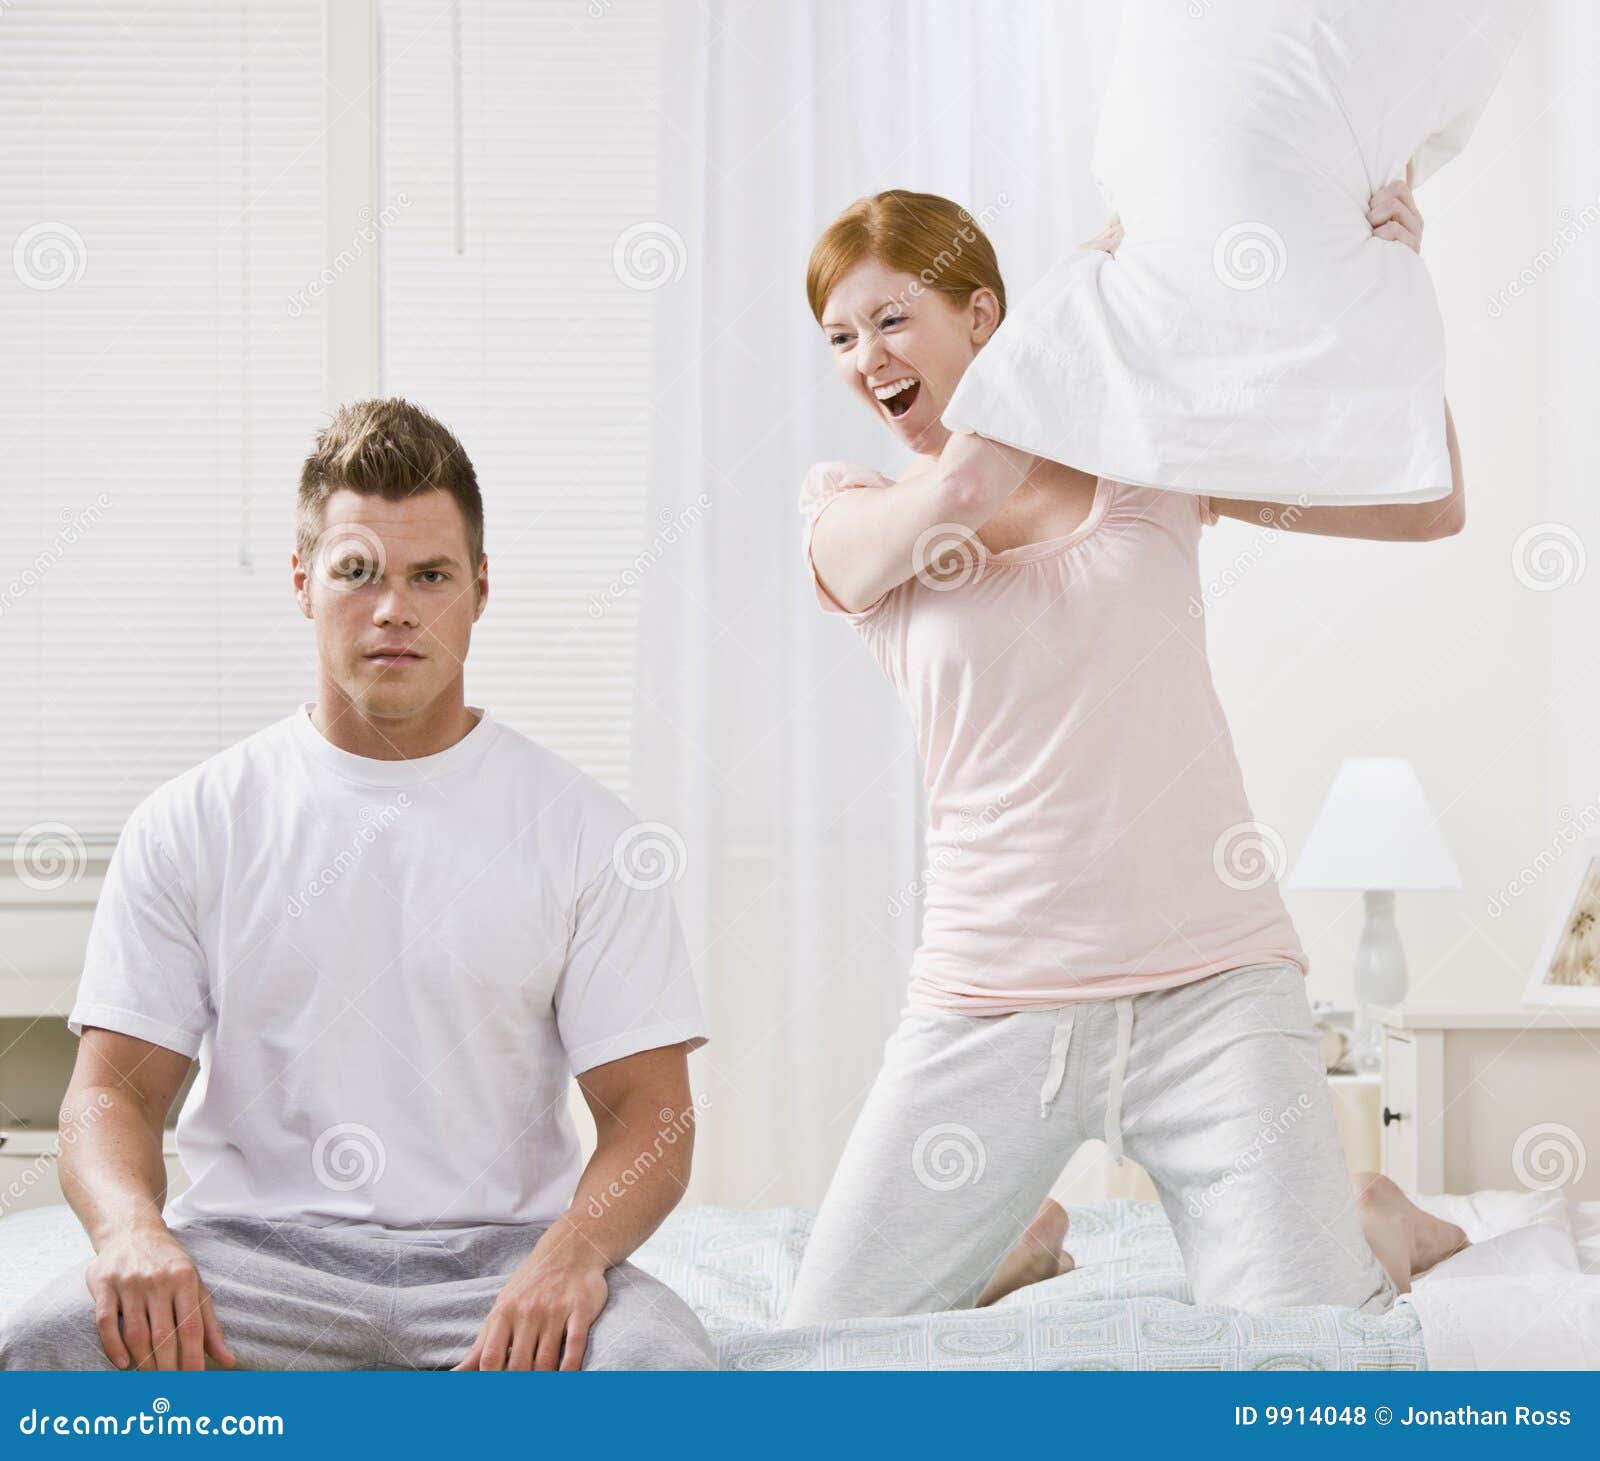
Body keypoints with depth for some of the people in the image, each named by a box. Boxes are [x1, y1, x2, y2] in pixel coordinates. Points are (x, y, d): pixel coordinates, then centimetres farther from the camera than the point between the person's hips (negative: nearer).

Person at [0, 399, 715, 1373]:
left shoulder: (585, 832, 7)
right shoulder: (189, 826, 9)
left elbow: (652, 1110, 1)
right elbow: (115, 1086, 5)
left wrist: (573, 1251, -21)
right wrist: (132, 1228, -19)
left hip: (499, 1253, 0)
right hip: (260, 1247, 1)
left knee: (663, 1366, -32)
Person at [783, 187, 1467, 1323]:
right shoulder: (849, 519, 4)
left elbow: (1429, 505, 7)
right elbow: (962, 486, -19)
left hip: (1210, 984, -1)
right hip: (995, 1003, 1)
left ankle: (1373, 1227, 20)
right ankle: (1023, 1238, 28)